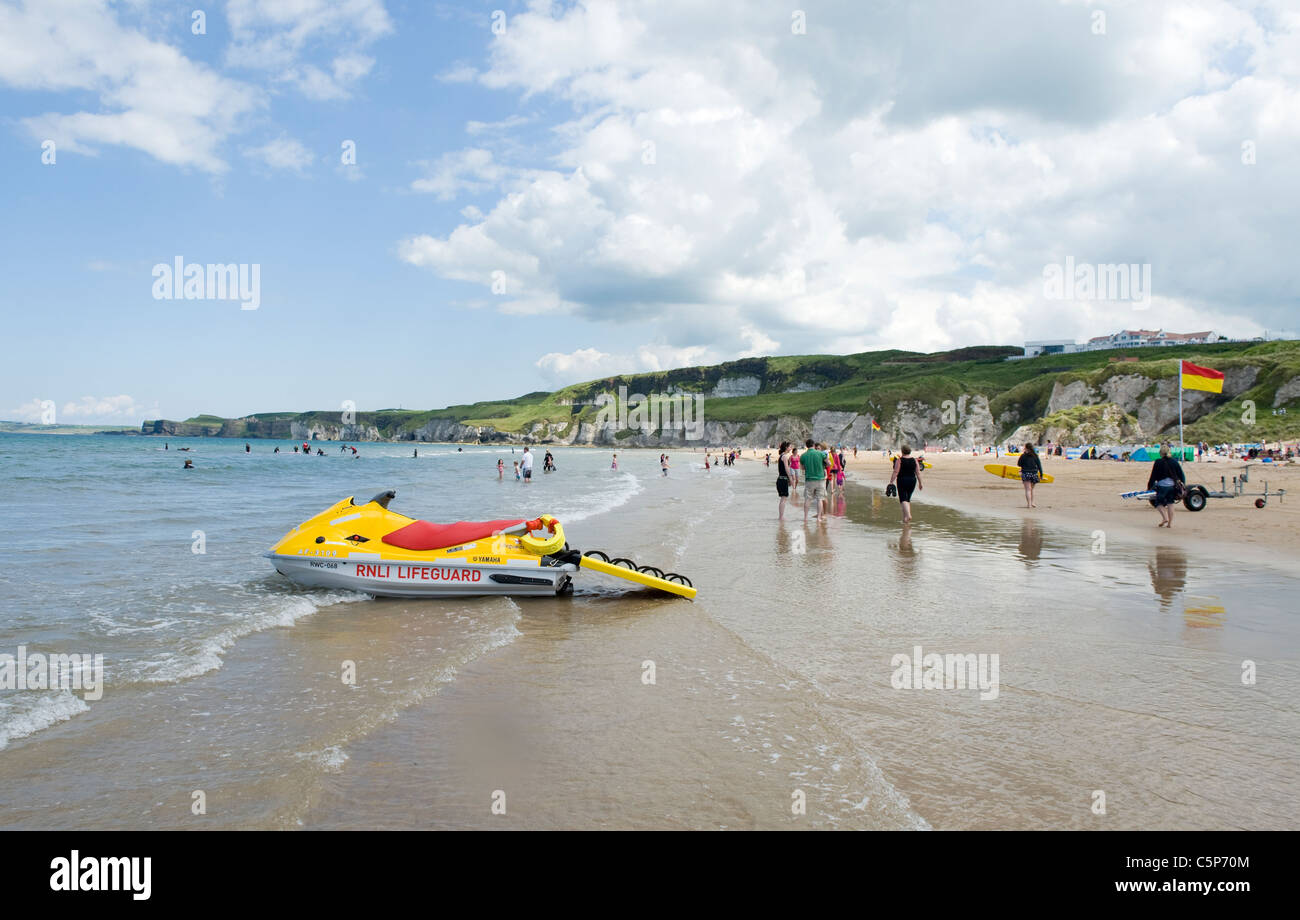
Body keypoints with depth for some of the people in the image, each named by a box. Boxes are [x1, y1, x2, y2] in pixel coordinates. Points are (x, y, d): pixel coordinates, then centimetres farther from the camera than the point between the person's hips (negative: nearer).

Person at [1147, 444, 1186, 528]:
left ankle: (1165, 518, -10)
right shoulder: (1174, 462, 5)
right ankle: (1170, 523, 8)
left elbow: (1153, 476, -4)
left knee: (1157, 502, 10)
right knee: (1170, 503, 10)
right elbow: (1181, 474, 9)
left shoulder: (1158, 463, -7)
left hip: (1162, 485, -4)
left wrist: (1149, 486, 4)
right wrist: (1182, 484, 19)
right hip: (1173, 486, 4)